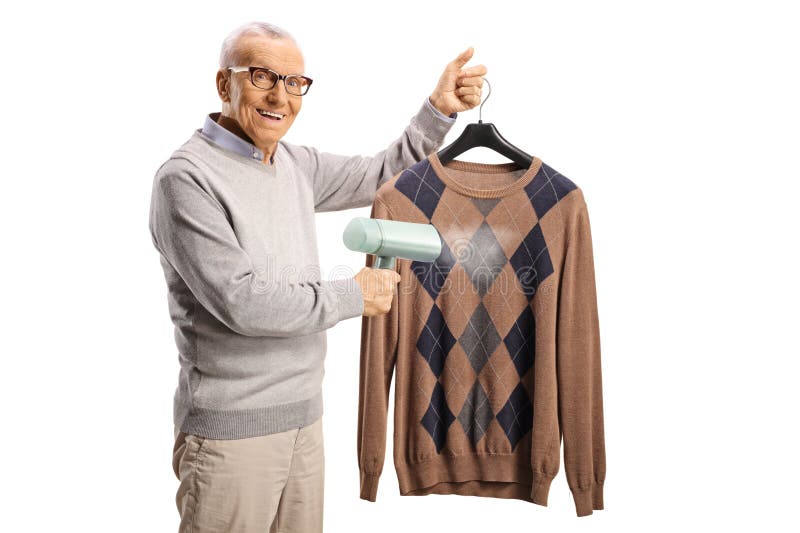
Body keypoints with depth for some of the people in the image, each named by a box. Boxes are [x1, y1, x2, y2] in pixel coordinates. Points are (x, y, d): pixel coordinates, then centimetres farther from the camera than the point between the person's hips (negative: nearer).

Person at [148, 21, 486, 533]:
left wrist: (439, 109, 5)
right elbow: (242, 302, -22)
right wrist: (354, 295, -12)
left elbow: (382, 175, 18)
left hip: (304, 417, 7)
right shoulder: (186, 178, -15)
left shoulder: (296, 163, 7)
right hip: (231, 432, -7)